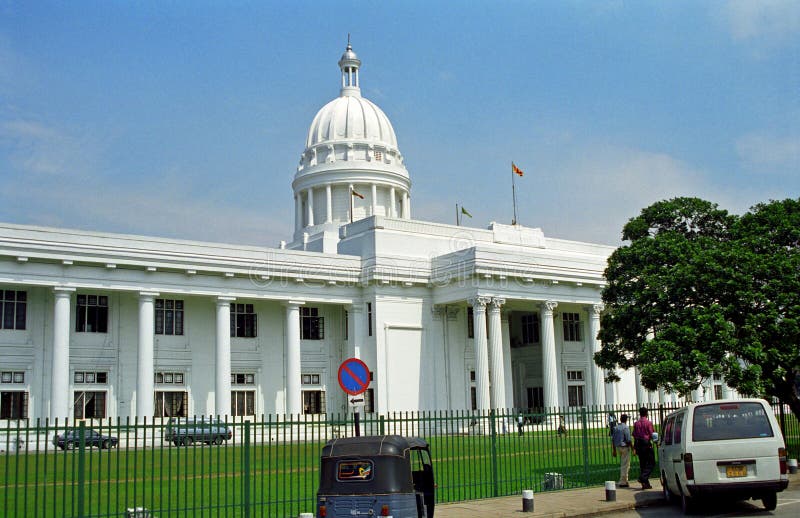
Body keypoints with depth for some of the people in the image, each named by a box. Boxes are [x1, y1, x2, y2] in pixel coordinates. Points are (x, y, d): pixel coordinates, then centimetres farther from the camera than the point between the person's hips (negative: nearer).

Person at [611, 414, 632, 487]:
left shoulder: (616, 427, 8)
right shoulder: (625, 428, -13)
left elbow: (613, 439, 11)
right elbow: (628, 440, -17)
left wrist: (614, 450, 17)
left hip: (618, 447, 7)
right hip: (625, 447, -7)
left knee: (622, 465, 18)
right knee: (625, 465, -1)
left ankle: (624, 480, 20)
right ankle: (623, 482, -1)